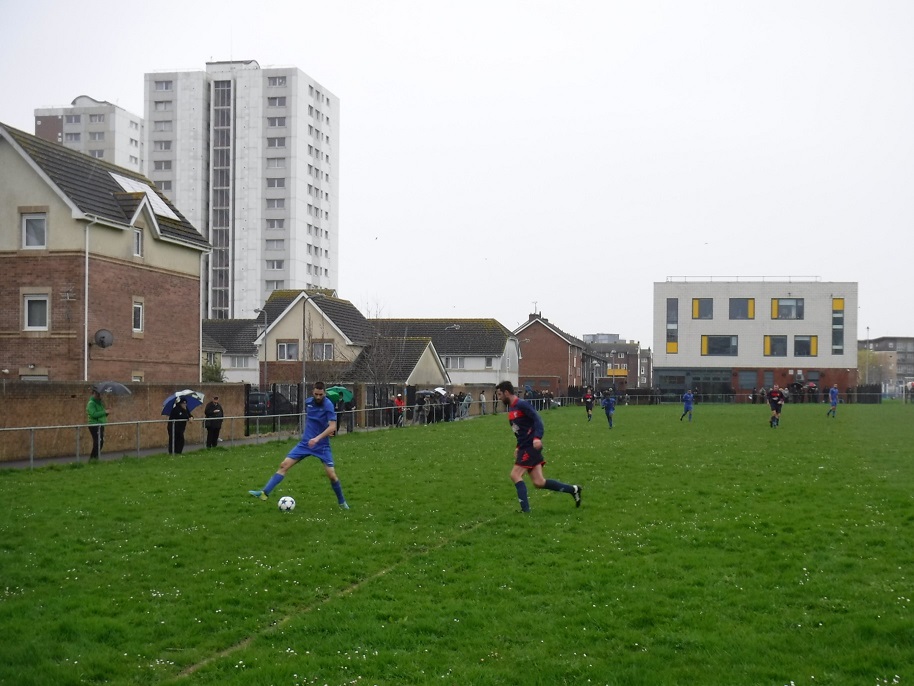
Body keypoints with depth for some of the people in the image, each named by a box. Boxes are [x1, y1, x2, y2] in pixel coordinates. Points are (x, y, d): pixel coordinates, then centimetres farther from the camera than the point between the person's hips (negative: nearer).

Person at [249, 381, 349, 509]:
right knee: (284, 465, -5)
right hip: (305, 443, 5)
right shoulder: (308, 402, 2)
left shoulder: (328, 405, -16)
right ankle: (265, 493, -6)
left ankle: (342, 502, 14)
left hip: (322, 445, -5)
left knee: (331, 475, -9)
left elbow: (332, 426, -25)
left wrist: (317, 438, -34)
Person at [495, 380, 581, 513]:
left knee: (515, 475, -12)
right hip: (525, 446, 9)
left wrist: (537, 438, -33)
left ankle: (525, 509, -9)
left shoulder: (522, 404, -11)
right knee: (539, 482, 4)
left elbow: (537, 420, -20)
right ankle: (573, 489, 15)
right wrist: (519, 447, 21)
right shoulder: (510, 408, 17)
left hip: (531, 446, -9)